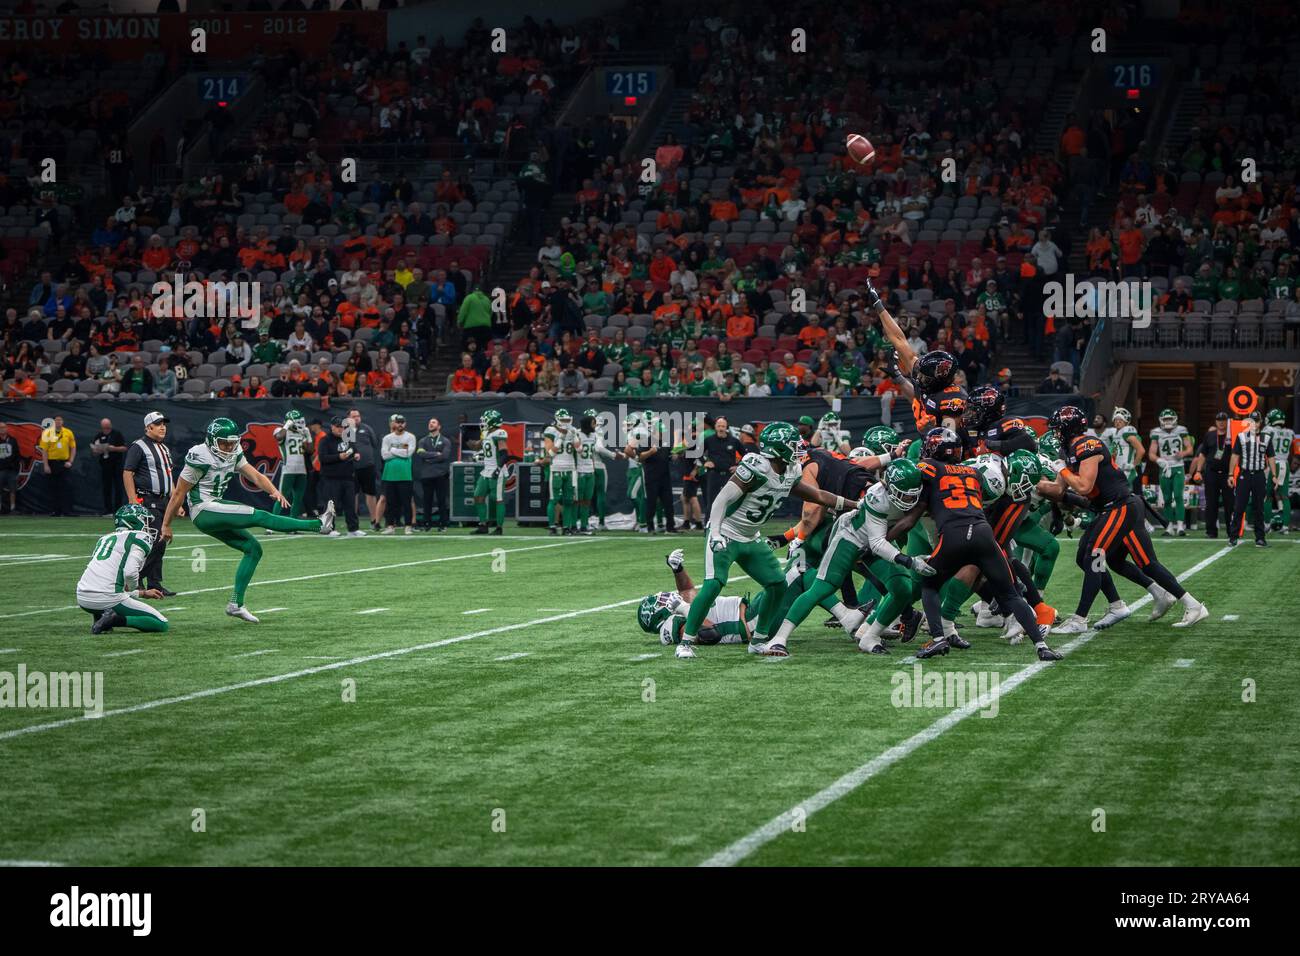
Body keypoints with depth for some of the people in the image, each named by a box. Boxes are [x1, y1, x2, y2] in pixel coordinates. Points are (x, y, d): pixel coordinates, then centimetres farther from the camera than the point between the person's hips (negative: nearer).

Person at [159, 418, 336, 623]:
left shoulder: (233, 455, 7)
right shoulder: (201, 459, -17)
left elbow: (255, 475, 2)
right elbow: (178, 494, -12)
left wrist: (275, 491, -18)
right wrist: (166, 525, -7)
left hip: (216, 515, 10)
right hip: (204, 511, -10)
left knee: (253, 549, 5)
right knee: (258, 516, -17)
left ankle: (236, 604, 8)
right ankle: (318, 525, -20)